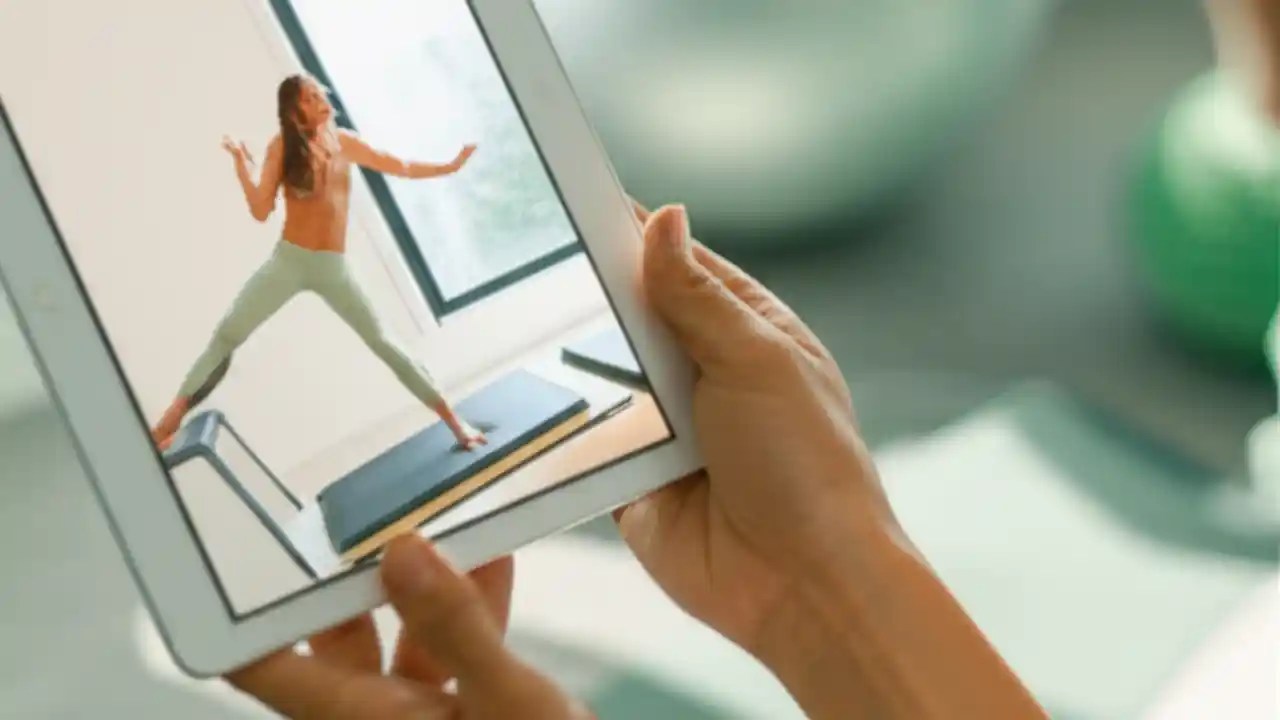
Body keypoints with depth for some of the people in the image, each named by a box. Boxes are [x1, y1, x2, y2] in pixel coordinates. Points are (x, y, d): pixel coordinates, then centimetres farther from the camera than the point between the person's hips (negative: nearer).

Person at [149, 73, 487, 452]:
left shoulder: (343, 141, 5)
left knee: (383, 343, 3)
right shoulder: (283, 146, -4)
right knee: (226, 336, -8)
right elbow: (261, 210, -10)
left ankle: (452, 419, 7)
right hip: (289, 260, -2)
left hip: (334, 267, 2)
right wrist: (242, 166, -20)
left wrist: (450, 167, 13)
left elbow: (400, 167, 16)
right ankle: (169, 422, -5)